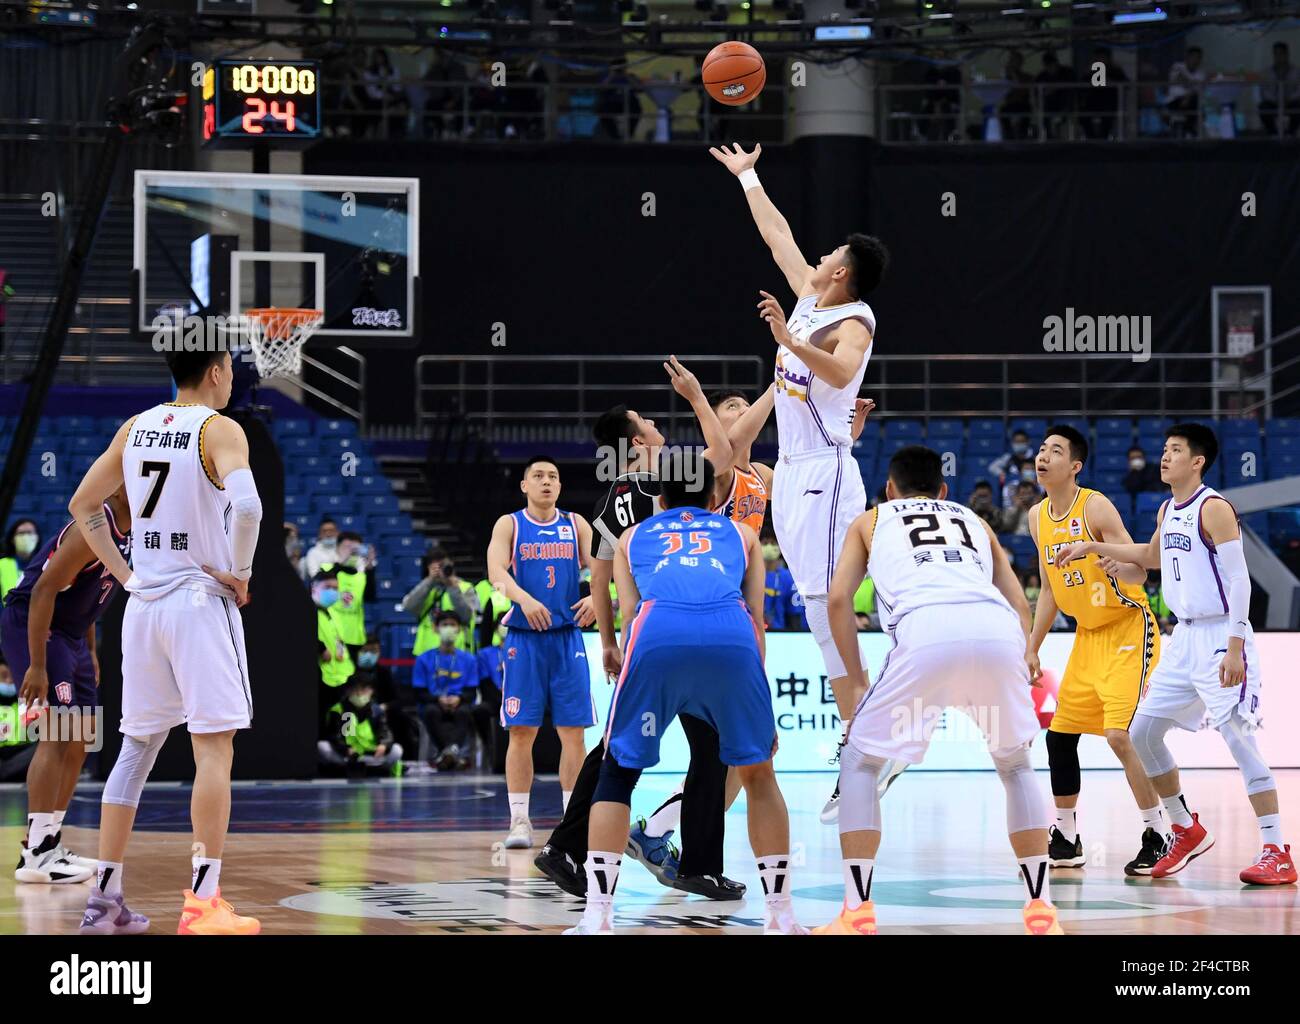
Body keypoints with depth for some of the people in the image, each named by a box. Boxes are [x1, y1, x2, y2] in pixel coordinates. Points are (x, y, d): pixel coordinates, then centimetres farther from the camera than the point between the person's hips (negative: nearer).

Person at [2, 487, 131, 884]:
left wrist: (90, 652, 21)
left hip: (67, 631, 11)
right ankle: (35, 854, -17)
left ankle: (48, 843, 19)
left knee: (79, 741, 12)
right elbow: (44, 589, -26)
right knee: (56, 736, -16)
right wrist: (37, 666, -29)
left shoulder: (125, 534, 9)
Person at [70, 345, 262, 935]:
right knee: (213, 747, -5)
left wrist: (123, 574, 16)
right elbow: (246, 505, -27)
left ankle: (104, 898, 12)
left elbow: (83, 505, 18)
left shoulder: (135, 428, 10)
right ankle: (203, 903, -10)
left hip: (143, 601, 6)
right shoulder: (219, 429, -10)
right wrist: (241, 574, -13)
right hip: (201, 600, -6)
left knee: (136, 747, 13)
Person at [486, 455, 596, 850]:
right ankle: (519, 820, 1)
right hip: (524, 639, -2)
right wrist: (524, 599, -31)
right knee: (521, 731, -4)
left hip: (568, 638, 2)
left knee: (573, 731, 0)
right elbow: (496, 571, -12)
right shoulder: (509, 525, 4)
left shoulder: (576, 525, 10)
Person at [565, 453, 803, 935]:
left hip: (657, 632, -1)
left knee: (617, 774, 15)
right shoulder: (740, 534, 35)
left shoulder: (632, 537, 35)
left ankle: (596, 917, 4)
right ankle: (780, 917, 19)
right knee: (758, 773, 21)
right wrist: (761, 713, 33)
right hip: (731, 635, 1)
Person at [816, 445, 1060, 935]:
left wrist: (858, 680, 25)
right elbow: (1020, 604, 28)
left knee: (861, 762, 16)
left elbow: (839, 600, 18)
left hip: (926, 629, -3)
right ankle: (1041, 908, 17)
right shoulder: (974, 521, 38)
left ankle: (857, 913, 5)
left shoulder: (872, 520, 31)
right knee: (1016, 764, 26)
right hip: (998, 631, 3)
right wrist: (1023, 666, 33)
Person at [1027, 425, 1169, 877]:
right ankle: (1065, 839, 20)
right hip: (1087, 635, 8)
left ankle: (1157, 837, -9)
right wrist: (1032, 650, 13)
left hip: (1127, 629, -8)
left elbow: (1139, 572, -22)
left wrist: (1117, 565, -44)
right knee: (1059, 735, 7)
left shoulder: (1096, 507, -18)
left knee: (1120, 735, -19)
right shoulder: (1038, 518, 5)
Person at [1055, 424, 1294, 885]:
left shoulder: (1214, 508, -13)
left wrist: (1234, 648, -23)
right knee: (1143, 732, 8)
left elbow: (1239, 579, -18)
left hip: (1220, 636, -9)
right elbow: (1153, 556, 33)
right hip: (1184, 637, 9)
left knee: (1238, 739, -13)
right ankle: (1187, 830, 22)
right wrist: (1094, 548, 29)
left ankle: (1277, 853, -12)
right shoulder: (1168, 511, 12)